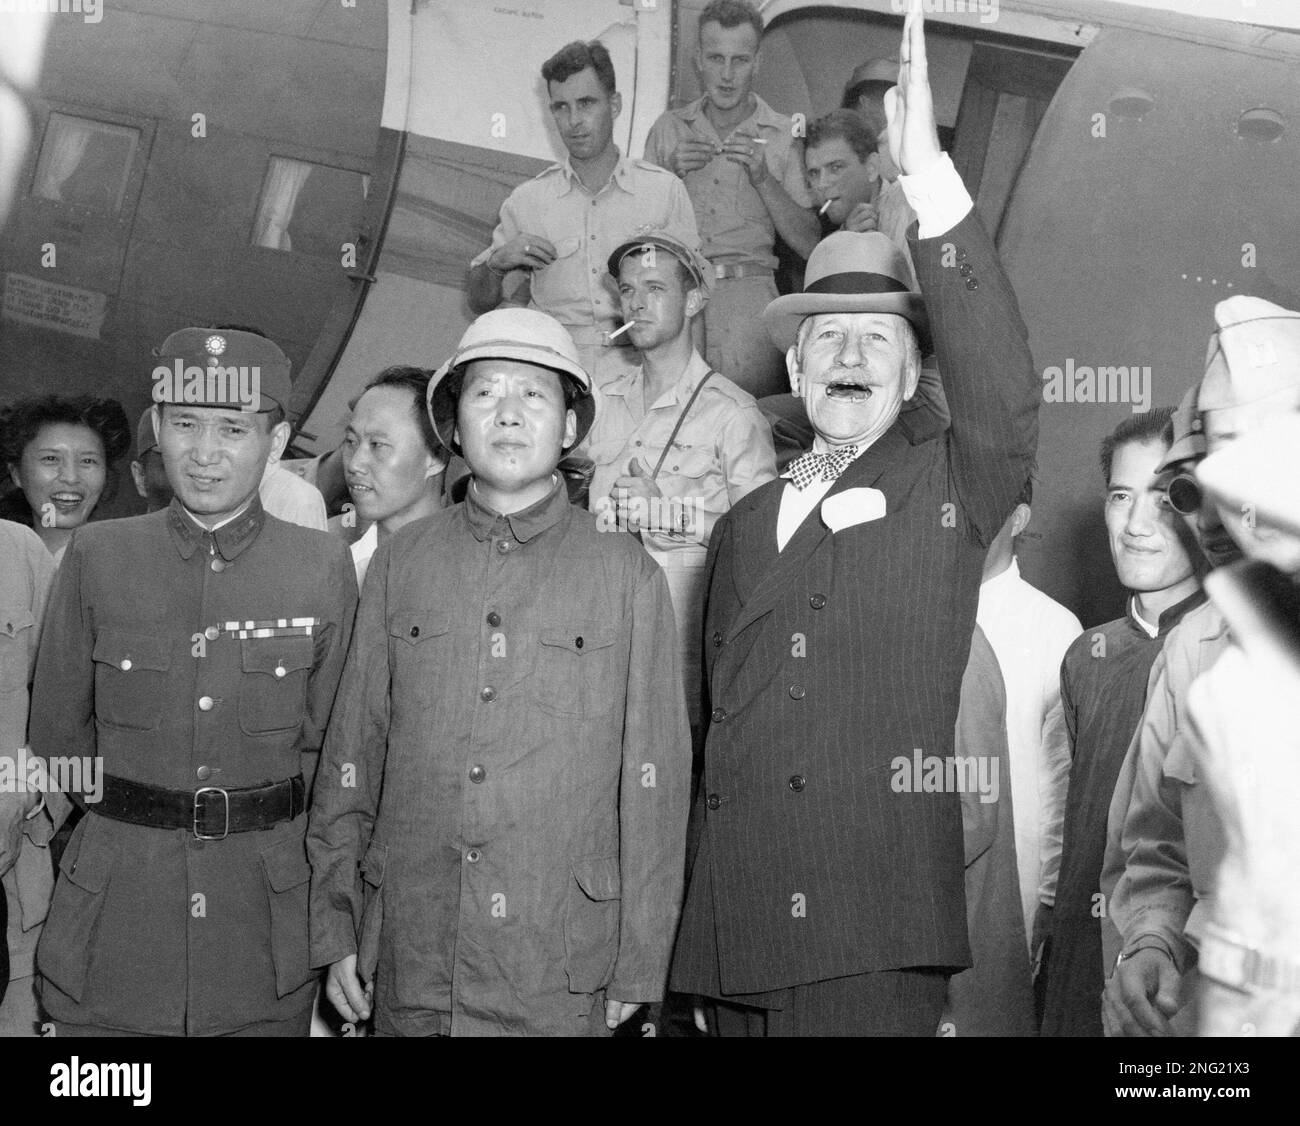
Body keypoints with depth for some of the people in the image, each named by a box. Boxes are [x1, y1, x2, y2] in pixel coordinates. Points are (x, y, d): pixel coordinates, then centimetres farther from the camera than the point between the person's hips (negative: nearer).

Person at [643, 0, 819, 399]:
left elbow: (810, 246, 4)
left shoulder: (785, 136, 9)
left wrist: (763, 179, -6)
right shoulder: (668, 130, 15)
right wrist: (669, 175, -3)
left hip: (746, 288, -1)